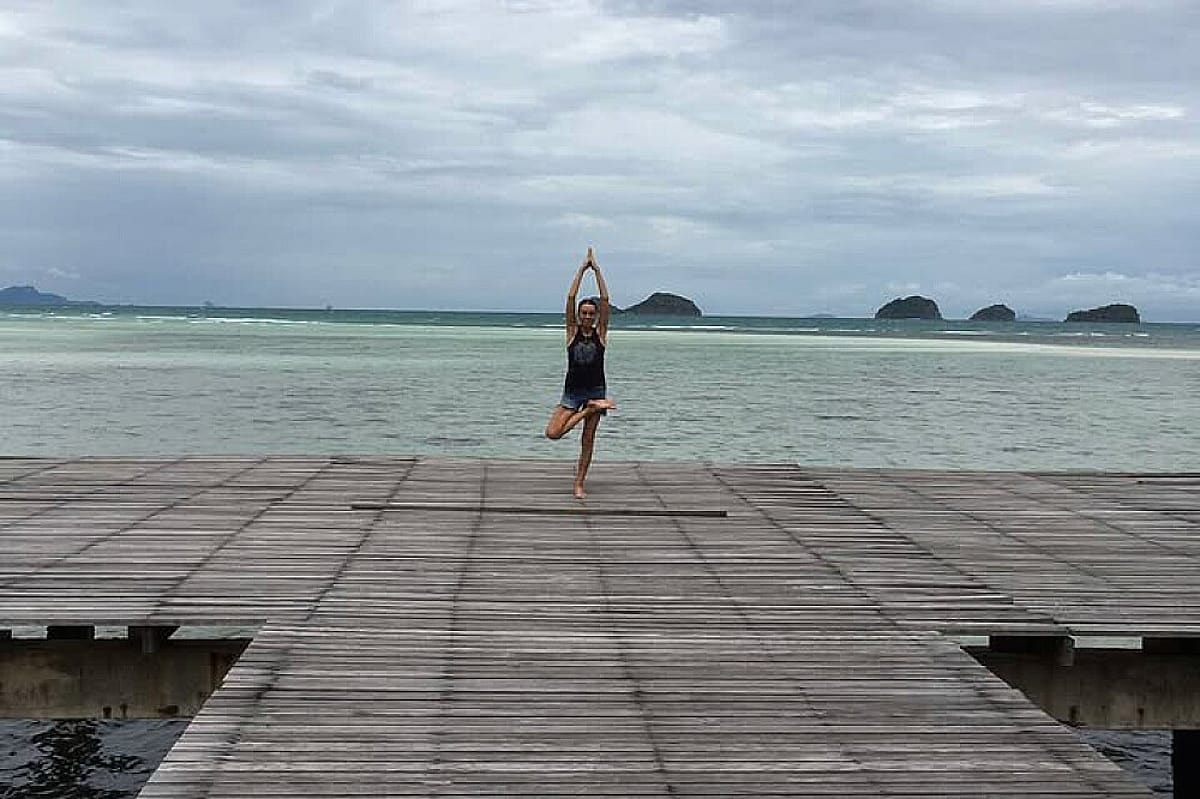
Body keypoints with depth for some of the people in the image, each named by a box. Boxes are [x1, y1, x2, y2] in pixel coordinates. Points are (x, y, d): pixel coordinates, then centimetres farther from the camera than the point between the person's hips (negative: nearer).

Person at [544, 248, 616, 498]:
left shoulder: (600, 334, 2)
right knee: (552, 433, -14)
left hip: (595, 390, 0)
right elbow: (570, 298, -5)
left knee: (588, 440, 2)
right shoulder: (572, 332, 2)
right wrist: (582, 270, -5)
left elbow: (605, 299, -4)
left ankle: (579, 485, 11)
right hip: (572, 391, 0)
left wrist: (597, 270, -4)